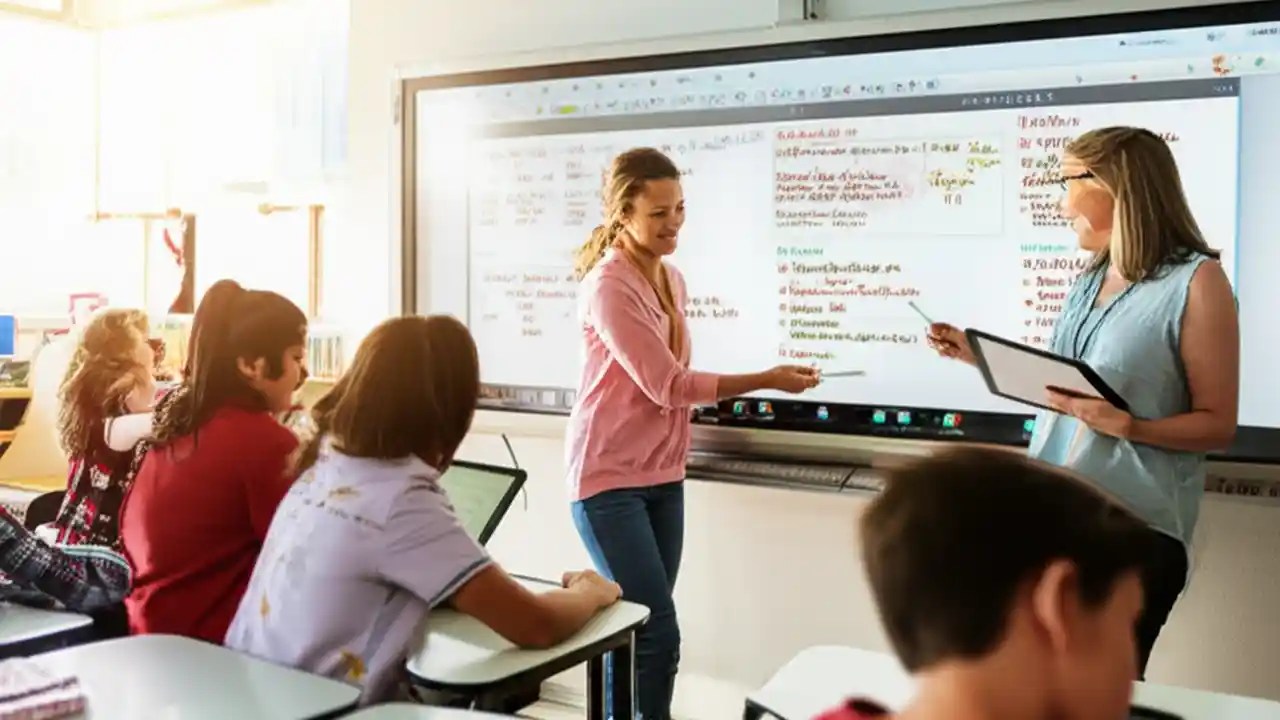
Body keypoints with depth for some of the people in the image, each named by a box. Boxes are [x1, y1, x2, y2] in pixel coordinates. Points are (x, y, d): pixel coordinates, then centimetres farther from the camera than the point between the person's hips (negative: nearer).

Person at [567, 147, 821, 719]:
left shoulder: (671, 279, 10)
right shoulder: (609, 284, -15)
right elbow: (666, 383, -18)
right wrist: (768, 381, -17)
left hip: (661, 473, 8)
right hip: (610, 477, -7)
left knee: (642, 630, 9)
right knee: (656, 633, -10)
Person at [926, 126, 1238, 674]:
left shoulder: (1196, 281, -10)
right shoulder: (1090, 281, 13)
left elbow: (1218, 425, -11)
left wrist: (1126, 426, -25)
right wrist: (976, 354, 14)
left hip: (1136, 523, -7)